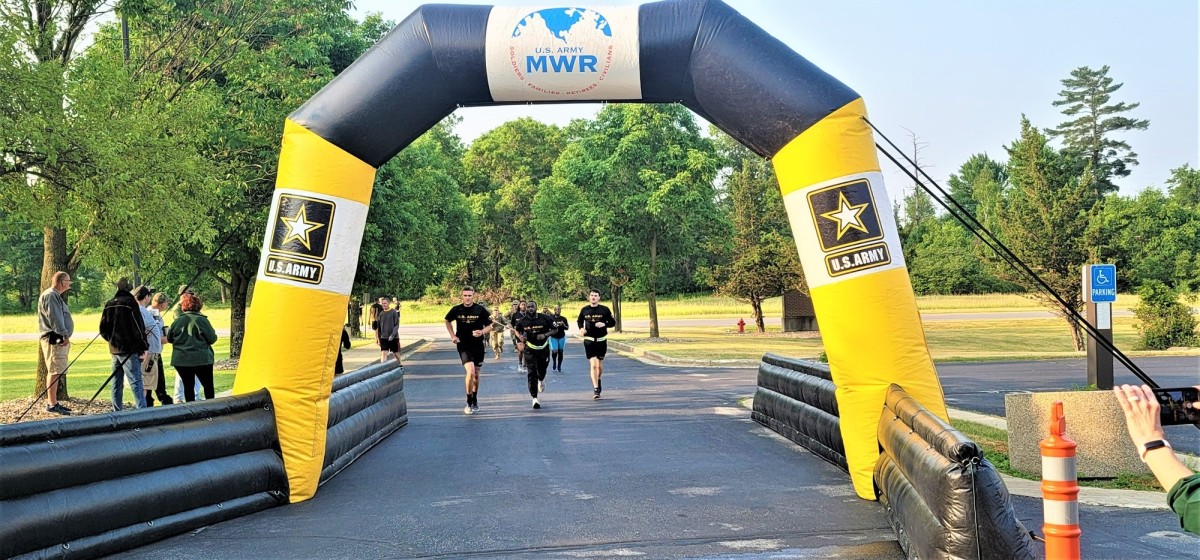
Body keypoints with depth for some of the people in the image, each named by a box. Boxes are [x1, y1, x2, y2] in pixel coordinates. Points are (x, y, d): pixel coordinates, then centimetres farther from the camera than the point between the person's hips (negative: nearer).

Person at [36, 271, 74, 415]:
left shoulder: (56, 296, 22)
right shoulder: (50, 295, -12)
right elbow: (54, 318, -21)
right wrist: (64, 335, -23)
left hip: (58, 340, 11)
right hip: (54, 340, -11)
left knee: (55, 372, 14)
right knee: (55, 372, -12)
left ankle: (53, 402, 20)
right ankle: (52, 404, -13)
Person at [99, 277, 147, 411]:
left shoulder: (109, 304, 10)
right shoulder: (130, 302, -9)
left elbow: (103, 330, 13)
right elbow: (138, 327, -12)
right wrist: (143, 347, -6)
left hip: (114, 350, 7)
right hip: (129, 350, -7)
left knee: (116, 384, 13)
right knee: (136, 382, -12)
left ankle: (117, 411, 16)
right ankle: (142, 410, -20)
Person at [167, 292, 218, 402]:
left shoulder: (177, 321, 0)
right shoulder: (201, 320, -10)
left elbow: (169, 338, 10)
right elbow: (212, 339, -8)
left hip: (181, 360, 3)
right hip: (201, 359, -3)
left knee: (188, 386, 10)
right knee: (208, 385, 7)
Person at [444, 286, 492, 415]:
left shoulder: (480, 310, -5)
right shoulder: (456, 310, -3)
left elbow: (489, 326, 2)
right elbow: (447, 321, 16)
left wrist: (482, 332, -19)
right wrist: (453, 336, 6)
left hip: (478, 346, 2)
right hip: (463, 346, -2)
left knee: (476, 375, 13)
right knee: (470, 372, -18)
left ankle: (475, 401, 33)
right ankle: (469, 403, -6)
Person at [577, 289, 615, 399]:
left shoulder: (604, 310, -2)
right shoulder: (584, 310, 2)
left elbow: (612, 322, 3)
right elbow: (579, 321, 18)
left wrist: (604, 324, -15)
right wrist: (581, 328, -2)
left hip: (601, 340, 1)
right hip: (589, 340, -1)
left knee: (599, 364, 12)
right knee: (593, 364, -11)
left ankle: (598, 380, 41)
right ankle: (596, 389, -12)